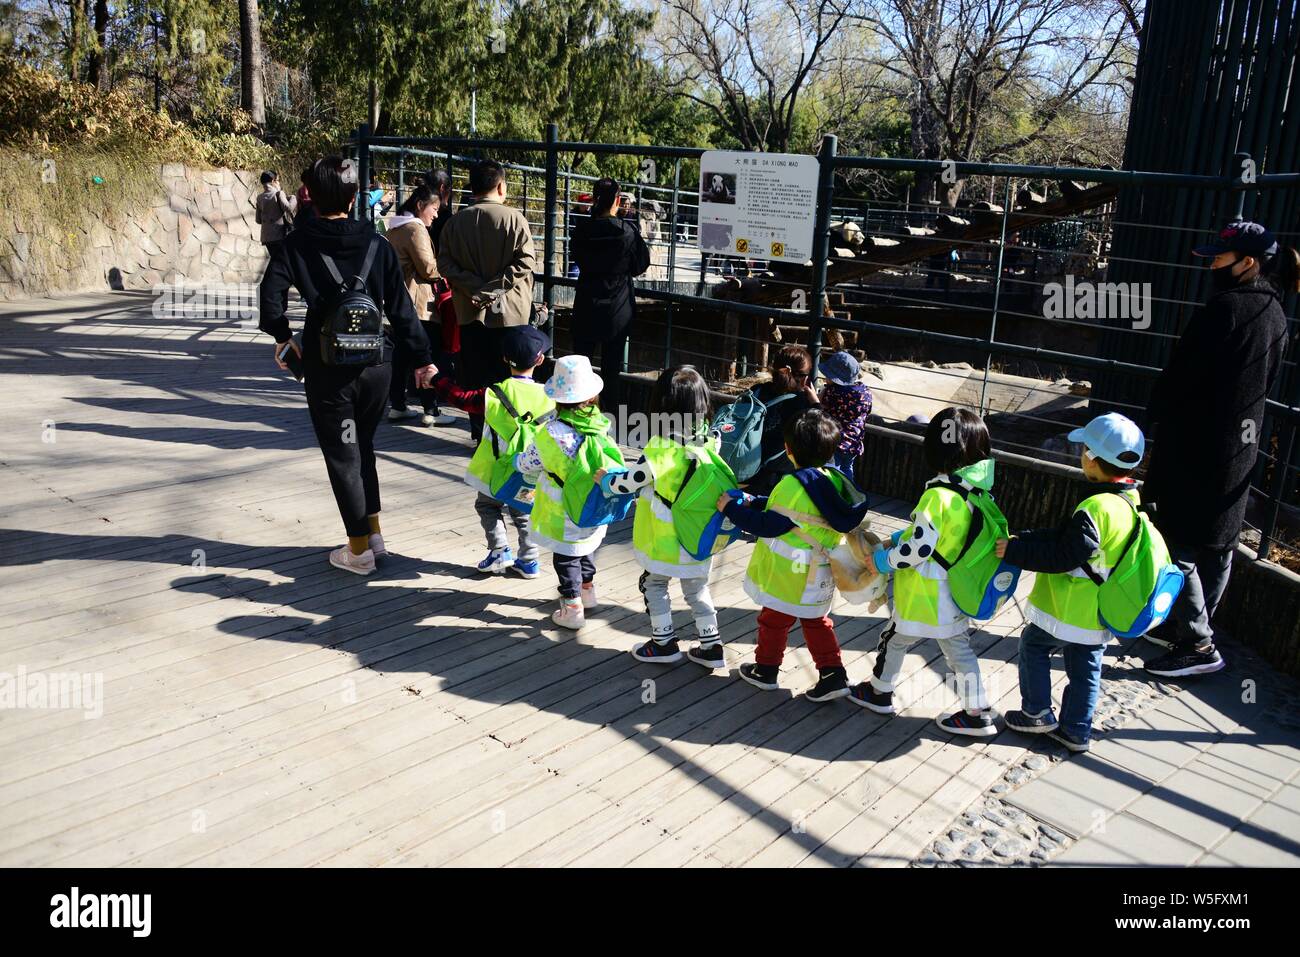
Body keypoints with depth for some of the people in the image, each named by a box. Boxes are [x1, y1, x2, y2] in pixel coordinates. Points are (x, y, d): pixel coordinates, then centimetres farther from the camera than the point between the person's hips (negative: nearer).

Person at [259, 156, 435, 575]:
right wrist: (421, 357, 7)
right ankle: (373, 532, 24)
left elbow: (270, 293, -14)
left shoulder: (299, 242, -5)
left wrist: (282, 336, 4)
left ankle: (359, 548, 11)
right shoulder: (376, 243, 2)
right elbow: (401, 307, 1)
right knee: (361, 446, 21)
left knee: (342, 455, 7)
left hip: (328, 366, -3)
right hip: (376, 363, 3)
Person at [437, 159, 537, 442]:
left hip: (470, 311, 3)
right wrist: (493, 289, -11)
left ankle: (480, 434, 15)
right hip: (508, 312, -3)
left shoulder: (455, 222, 4)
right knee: (507, 376, 5)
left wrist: (477, 289, -5)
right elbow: (525, 262, -13)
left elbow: (445, 263, -1)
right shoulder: (514, 219, -6)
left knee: (473, 377, 10)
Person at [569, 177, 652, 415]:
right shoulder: (628, 232, -14)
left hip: (586, 306, 1)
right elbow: (640, 265, -1)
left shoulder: (582, 230, -9)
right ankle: (612, 414, 14)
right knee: (612, 365, 8)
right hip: (618, 309, -1)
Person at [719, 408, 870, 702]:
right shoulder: (832, 479, -1)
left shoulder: (793, 485, -26)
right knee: (816, 622, 21)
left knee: (774, 620, 14)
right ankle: (833, 674, 19)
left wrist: (733, 508, -12)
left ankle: (765, 670, 31)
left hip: (788, 574, -7)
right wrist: (753, 502, 8)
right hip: (819, 575, 7)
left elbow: (768, 526, -22)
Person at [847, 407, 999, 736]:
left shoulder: (937, 496, -27)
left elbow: (920, 546, -26)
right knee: (958, 648, 17)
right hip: (956, 591, 7)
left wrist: (885, 560, -11)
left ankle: (878, 692, 34)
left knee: (895, 638, 15)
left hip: (926, 594, -7)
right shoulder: (974, 491, -1)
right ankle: (978, 713, 23)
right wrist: (900, 537, 13)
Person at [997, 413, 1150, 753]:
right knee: (1085, 669, 18)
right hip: (1098, 614, 8)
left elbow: (1063, 556, -28)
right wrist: (1021, 540, 1)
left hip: (1069, 609, -8)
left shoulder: (1095, 509, -29)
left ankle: (1037, 713, 24)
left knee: (1033, 646, 15)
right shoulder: (1129, 501, 2)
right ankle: (1075, 731, 30)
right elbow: (1066, 536, 5)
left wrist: (1014, 551, -19)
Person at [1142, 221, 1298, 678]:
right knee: (1217, 545, 16)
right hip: (1243, 443, 9)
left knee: (1175, 542, -2)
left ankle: (1198, 646, 1)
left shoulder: (1226, 307, -19)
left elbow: (1182, 374, -17)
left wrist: (1156, 414, -2)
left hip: (1196, 443, -9)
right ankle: (1183, 627, 30)